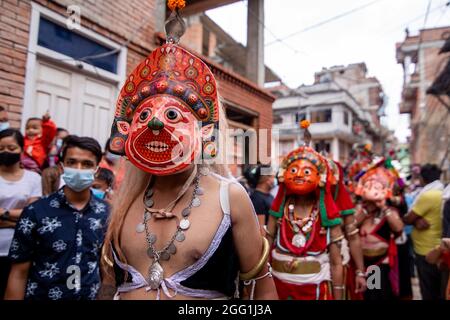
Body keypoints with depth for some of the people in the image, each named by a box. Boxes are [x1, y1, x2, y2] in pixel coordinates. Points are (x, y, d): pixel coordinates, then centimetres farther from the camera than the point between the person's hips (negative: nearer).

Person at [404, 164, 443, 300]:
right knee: (438, 291, 19)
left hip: (426, 251, -8)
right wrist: (418, 220, -14)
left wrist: (417, 221, 6)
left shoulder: (427, 195, -22)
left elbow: (408, 219, -15)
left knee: (428, 292, 5)